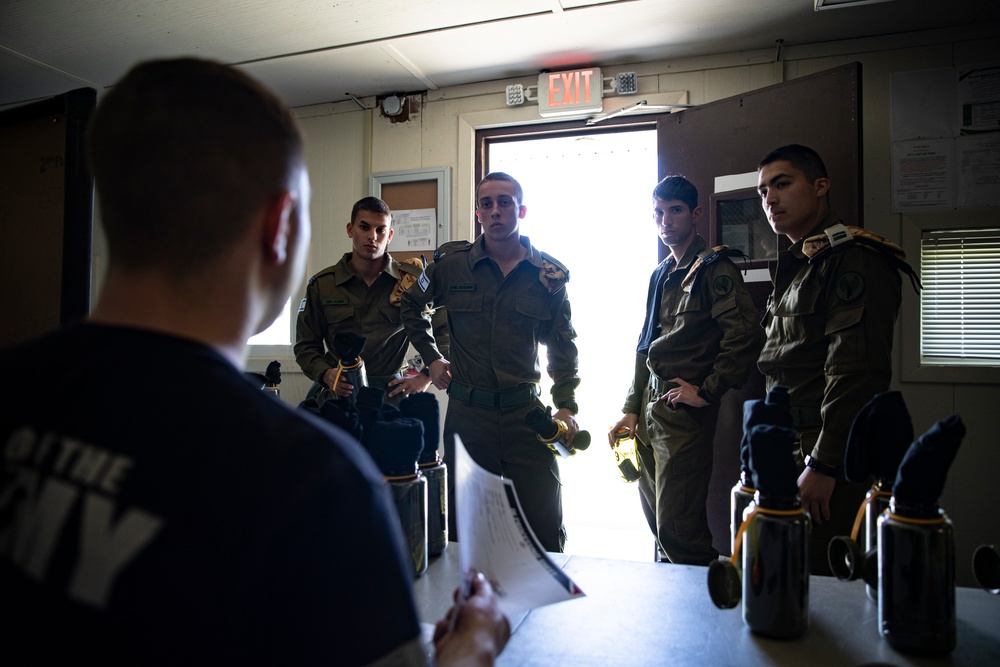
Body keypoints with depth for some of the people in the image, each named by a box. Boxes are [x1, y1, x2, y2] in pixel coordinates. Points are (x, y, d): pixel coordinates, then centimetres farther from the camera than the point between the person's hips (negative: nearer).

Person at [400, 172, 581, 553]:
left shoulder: (549, 275, 2)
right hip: (467, 412, 1)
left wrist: (566, 405, -3)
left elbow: (562, 346, 8)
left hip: (527, 413, 0)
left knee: (546, 532, 4)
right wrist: (432, 358, 11)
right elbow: (411, 306, 19)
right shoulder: (451, 263, 2)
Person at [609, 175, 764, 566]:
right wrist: (631, 409, 16)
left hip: (685, 412, -8)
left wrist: (706, 392, -15)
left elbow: (746, 335, -19)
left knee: (677, 529, -7)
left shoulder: (714, 268, -8)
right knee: (656, 516, 17)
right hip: (651, 410, 9)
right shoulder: (661, 276, 17)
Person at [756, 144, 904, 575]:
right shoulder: (794, 268, 19)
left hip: (827, 458, -9)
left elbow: (856, 375, -20)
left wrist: (823, 465, -21)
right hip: (788, 451, 9)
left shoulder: (853, 262, -11)